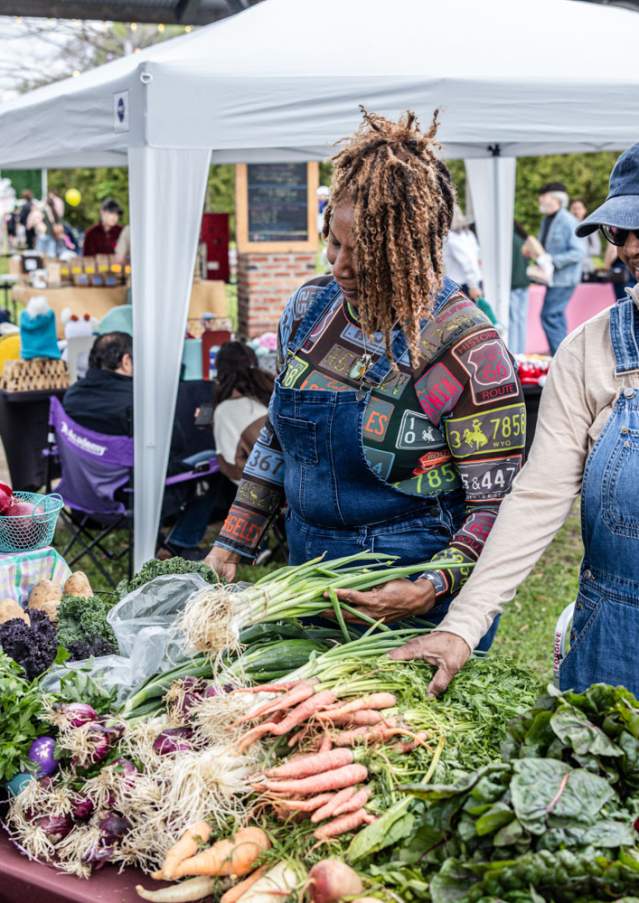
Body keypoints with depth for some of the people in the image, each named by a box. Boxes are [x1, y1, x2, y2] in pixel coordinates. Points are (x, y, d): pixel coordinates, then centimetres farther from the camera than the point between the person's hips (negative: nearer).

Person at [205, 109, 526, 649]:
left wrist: (433, 588, -31)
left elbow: (498, 506, -17)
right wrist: (233, 545, 7)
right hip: (309, 584, 6)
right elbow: (277, 437, 11)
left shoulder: (467, 350, -19)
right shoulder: (310, 307, 0)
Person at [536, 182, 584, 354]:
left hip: (564, 277, -9)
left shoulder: (568, 222, -14)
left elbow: (578, 252, -18)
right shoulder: (546, 220, 12)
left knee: (550, 316, -13)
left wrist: (553, 260, -22)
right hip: (553, 277, 9)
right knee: (557, 316, 13)